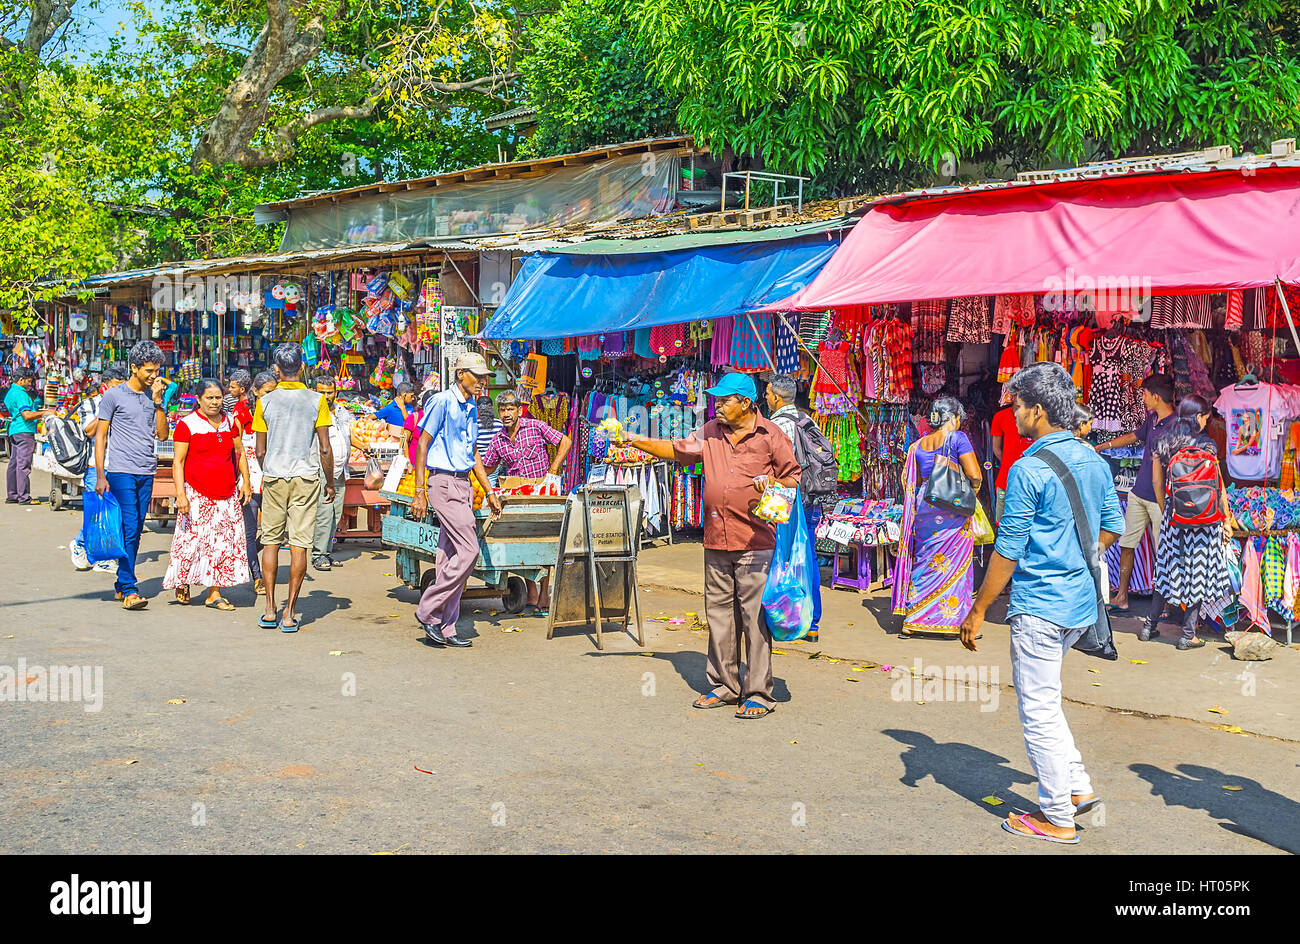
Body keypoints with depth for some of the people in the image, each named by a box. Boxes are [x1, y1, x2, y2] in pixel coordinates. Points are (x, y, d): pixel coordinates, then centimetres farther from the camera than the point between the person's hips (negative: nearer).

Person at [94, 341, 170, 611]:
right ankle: (129, 591, -13)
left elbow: (163, 434, 5)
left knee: (136, 532, 8)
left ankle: (121, 585, 18)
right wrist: (100, 476, -6)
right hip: (121, 472, -5)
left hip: (146, 474, 5)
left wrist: (158, 401, -3)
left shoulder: (154, 397, 12)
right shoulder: (115, 395, -1)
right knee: (129, 530, -11)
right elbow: (100, 436, 0)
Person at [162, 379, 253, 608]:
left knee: (223, 543, 1)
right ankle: (182, 582, 22)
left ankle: (214, 594, 6)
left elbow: (239, 452, 20)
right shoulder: (187, 424, -4)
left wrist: (245, 482, 12)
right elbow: (178, 462, -6)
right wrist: (180, 494, -14)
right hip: (197, 493, -4)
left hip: (227, 493, 4)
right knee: (192, 540, -3)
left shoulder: (230, 422, 10)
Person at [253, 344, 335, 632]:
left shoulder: (265, 402, 0)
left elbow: (260, 451, 4)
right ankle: (290, 614, 1)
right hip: (306, 477, -1)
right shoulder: (316, 401, -3)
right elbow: (325, 449, -4)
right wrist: (330, 483, 7)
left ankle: (270, 611, 10)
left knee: (271, 541, 11)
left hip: (274, 477, 1)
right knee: (299, 544, 0)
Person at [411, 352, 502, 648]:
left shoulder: (471, 408, 16)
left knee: (450, 556, 7)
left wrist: (489, 492, 21)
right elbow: (422, 445, -10)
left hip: (463, 485, 8)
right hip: (444, 482, -8)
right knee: (468, 551, -14)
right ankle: (428, 611, -4)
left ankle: (444, 629, 10)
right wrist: (419, 491, -14)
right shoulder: (442, 402, -8)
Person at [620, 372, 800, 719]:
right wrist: (633, 439, 14)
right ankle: (724, 686, 22)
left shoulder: (770, 435, -1)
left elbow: (794, 477, 4)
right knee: (718, 614, 10)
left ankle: (759, 695, 1)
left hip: (755, 543, -6)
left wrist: (773, 483, -16)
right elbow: (676, 451, 21)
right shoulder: (710, 432, 13)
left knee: (755, 618, -5)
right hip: (716, 541, 6)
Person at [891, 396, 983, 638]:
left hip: (924, 508, 5)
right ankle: (953, 620, 6)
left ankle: (911, 620, 14)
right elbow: (975, 476, -13)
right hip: (952, 510, -5)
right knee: (954, 563, 3)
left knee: (924, 560, 13)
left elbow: (910, 482, 13)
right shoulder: (957, 438, -7)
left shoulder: (918, 445, 9)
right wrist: (972, 489, 7)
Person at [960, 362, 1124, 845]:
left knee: (1039, 710, 3)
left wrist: (978, 611, -8)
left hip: (1039, 604, -8)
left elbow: (1008, 550, -16)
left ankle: (1057, 818, 12)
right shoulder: (1093, 460, 6)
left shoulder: (1028, 469, -17)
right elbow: (1112, 527, 14)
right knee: (1044, 696, 24)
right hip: (1081, 602, 8)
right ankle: (1077, 786, 23)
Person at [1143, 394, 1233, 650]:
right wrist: (1227, 519, 0)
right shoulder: (1206, 445, -11)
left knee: (1169, 568, 15)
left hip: (1173, 516, 4)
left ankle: (1150, 626, 18)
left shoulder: (1163, 444, 2)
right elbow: (1218, 486, -8)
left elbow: (1156, 481, 8)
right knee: (1198, 571, 4)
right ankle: (1188, 635, 6)